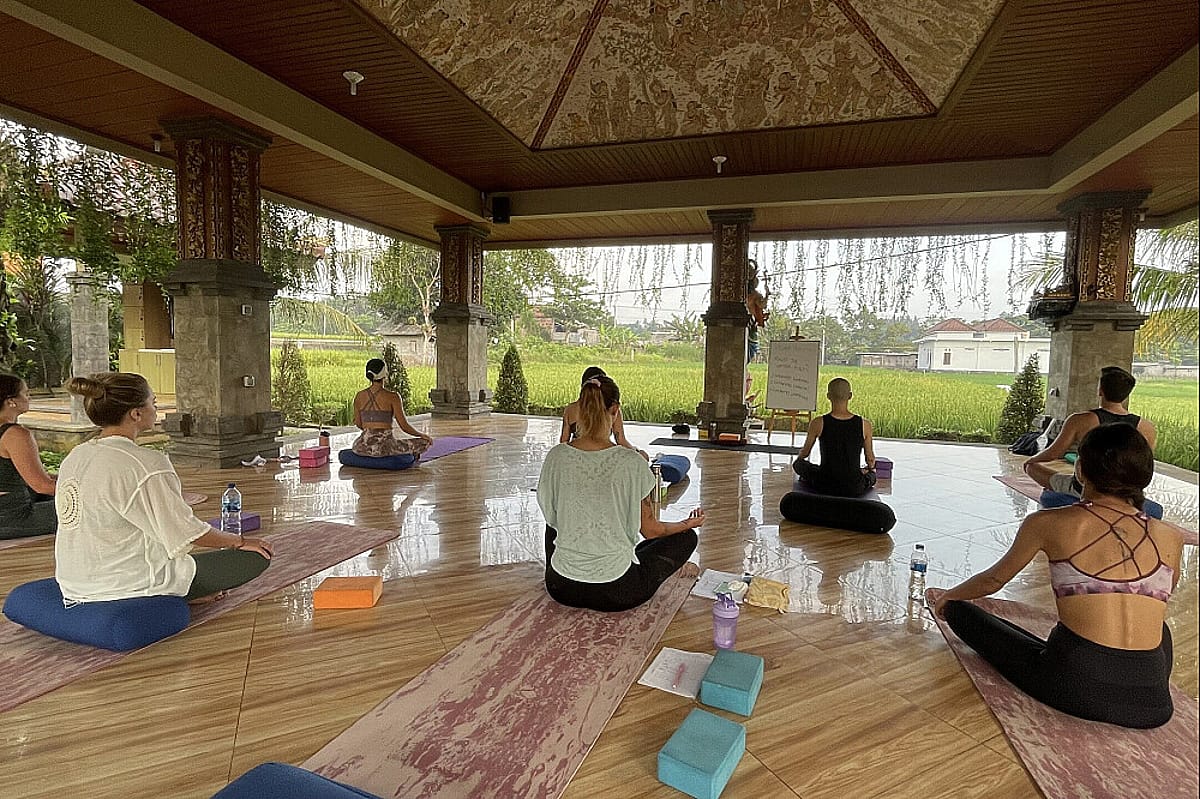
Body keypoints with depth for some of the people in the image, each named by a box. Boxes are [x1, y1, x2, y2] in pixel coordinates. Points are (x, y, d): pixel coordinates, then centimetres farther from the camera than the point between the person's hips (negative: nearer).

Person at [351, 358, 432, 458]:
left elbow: (358, 424, 13)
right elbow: (404, 426, -6)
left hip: (363, 448, 3)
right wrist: (422, 435, 11)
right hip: (384, 447, -3)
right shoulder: (392, 396, -9)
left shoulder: (359, 396, 3)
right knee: (425, 442, 12)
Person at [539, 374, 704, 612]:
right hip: (615, 593, -3)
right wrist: (688, 523, 16)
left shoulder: (556, 456, -9)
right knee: (686, 537, 18)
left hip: (562, 589, 3)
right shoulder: (632, 462, -17)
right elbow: (651, 530, -5)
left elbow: (550, 515, 6)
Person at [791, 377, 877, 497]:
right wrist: (870, 468, 30)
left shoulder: (818, 423, -11)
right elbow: (871, 461, 5)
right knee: (872, 472, 35)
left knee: (798, 464, 26)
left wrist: (799, 457, 30)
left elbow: (804, 453, 5)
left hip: (824, 486, -1)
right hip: (855, 489, 2)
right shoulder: (865, 424, -7)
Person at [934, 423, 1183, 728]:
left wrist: (948, 597, 32)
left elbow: (992, 581, 11)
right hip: (1150, 705, 3)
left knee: (960, 610, 16)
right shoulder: (1171, 538, 5)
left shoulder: (1050, 523, -3)